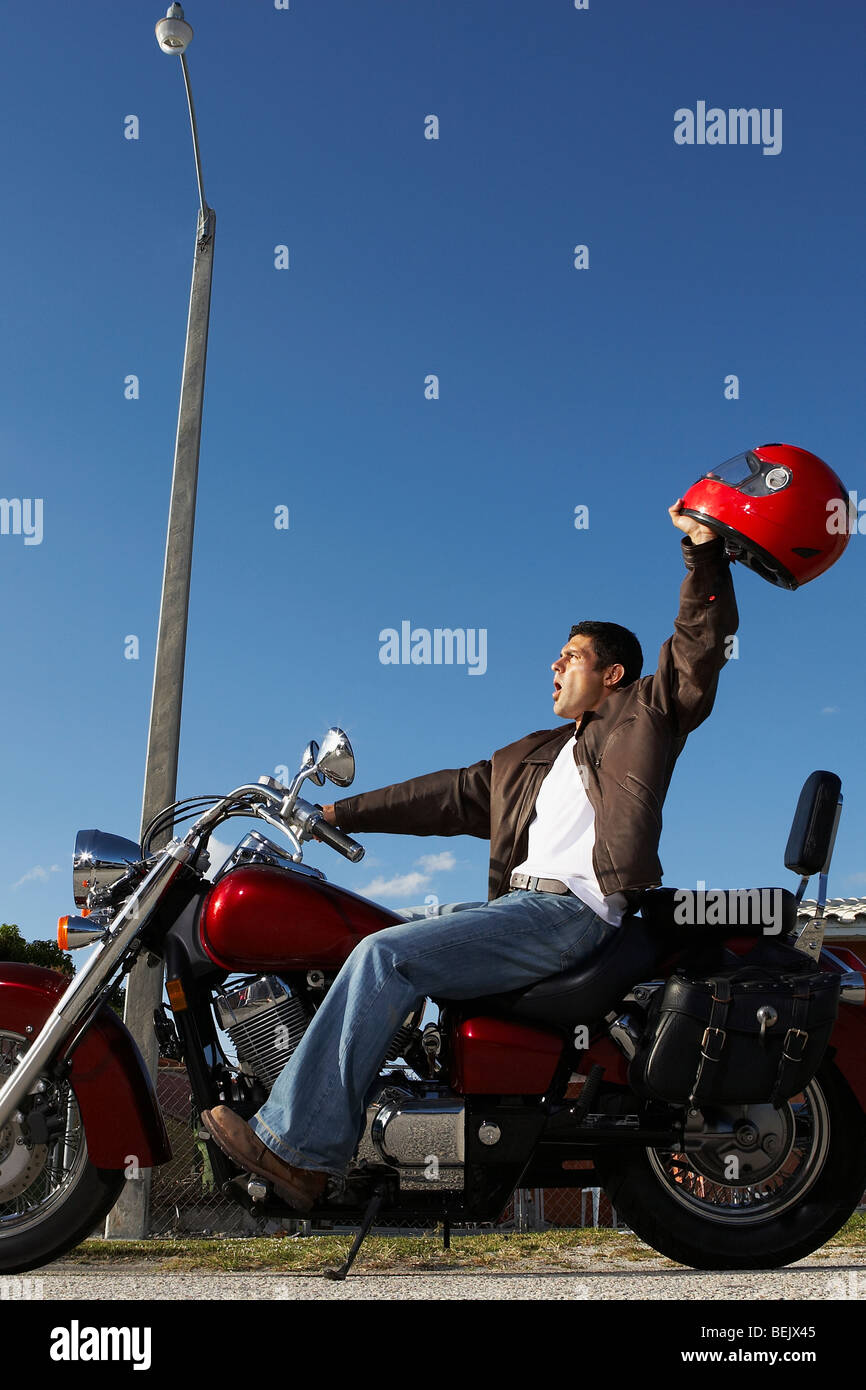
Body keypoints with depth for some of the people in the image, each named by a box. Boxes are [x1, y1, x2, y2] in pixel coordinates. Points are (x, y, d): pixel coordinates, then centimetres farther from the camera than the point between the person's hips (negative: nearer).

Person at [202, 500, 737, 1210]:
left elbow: (702, 641, 3)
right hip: (520, 903, 9)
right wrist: (341, 813, 25)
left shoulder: (645, 713, 12)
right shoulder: (531, 757, 30)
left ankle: (300, 1147, -20)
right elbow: (451, 794, 28)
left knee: (385, 955, -21)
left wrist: (705, 548, -9)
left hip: (571, 908, -9)